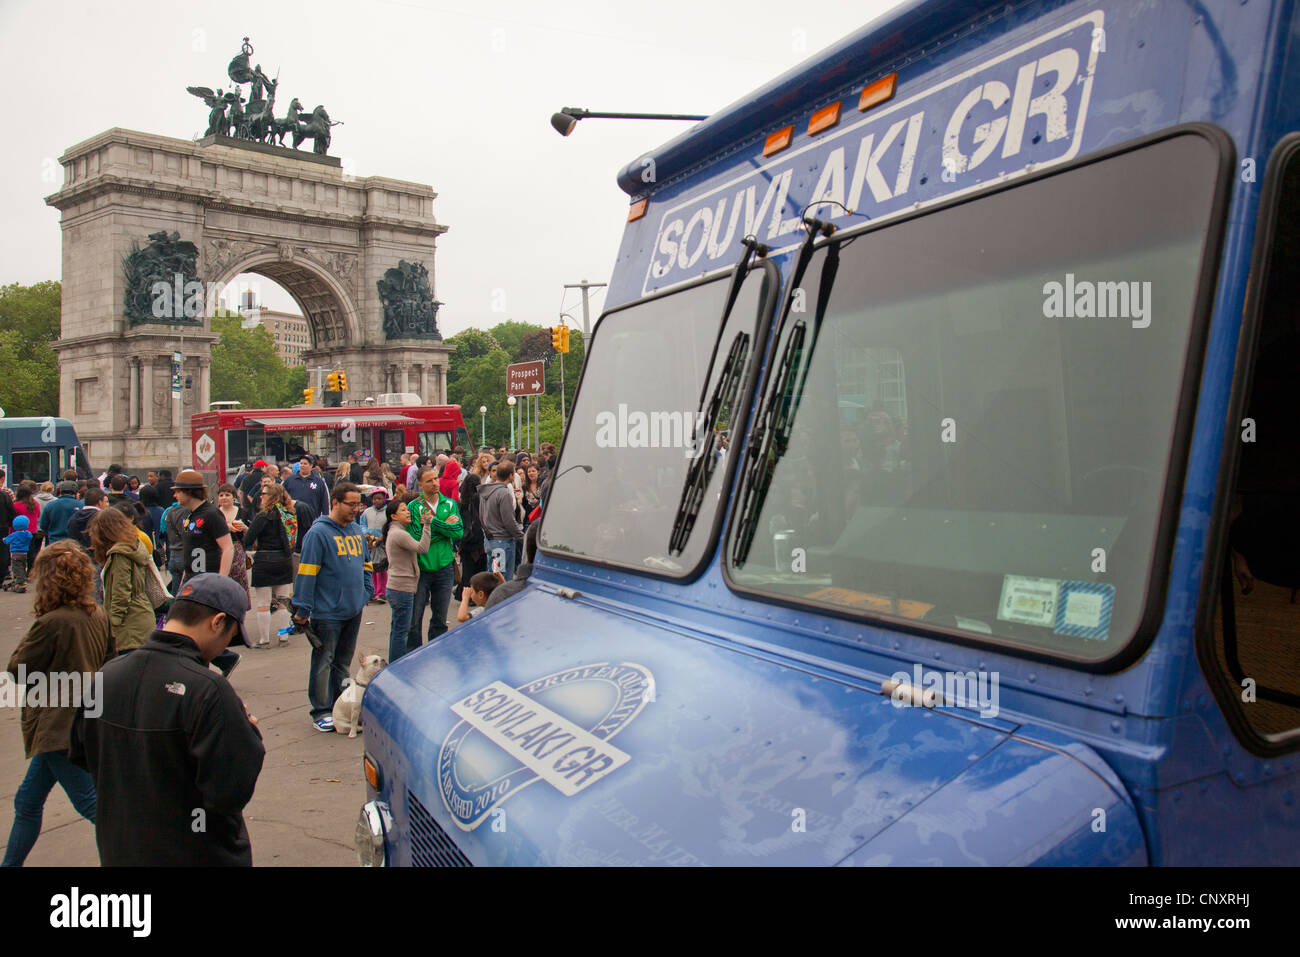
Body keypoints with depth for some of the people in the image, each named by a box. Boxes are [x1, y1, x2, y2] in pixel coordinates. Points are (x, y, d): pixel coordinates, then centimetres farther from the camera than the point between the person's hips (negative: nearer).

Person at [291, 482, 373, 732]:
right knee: (323, 662, 0)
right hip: (327, 612, -7)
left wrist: (367, 591, 12)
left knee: (343, 662, 16)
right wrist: (302, 609, -15)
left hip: (354, 610, 7)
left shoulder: (357, 531, 11)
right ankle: (321, 712, 9)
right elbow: (307, 572, -13)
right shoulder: (318, 533, -11)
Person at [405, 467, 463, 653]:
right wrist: (446, 526, -12)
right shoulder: (414, 506, -4)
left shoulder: (450, 504, 5)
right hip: (421, 568, -3)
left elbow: (459, 532, -7)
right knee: (414, 618, 2)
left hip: (444, 567, 3)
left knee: (440, 618, 12)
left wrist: (433, 522, -14)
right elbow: (416, 536, -16)